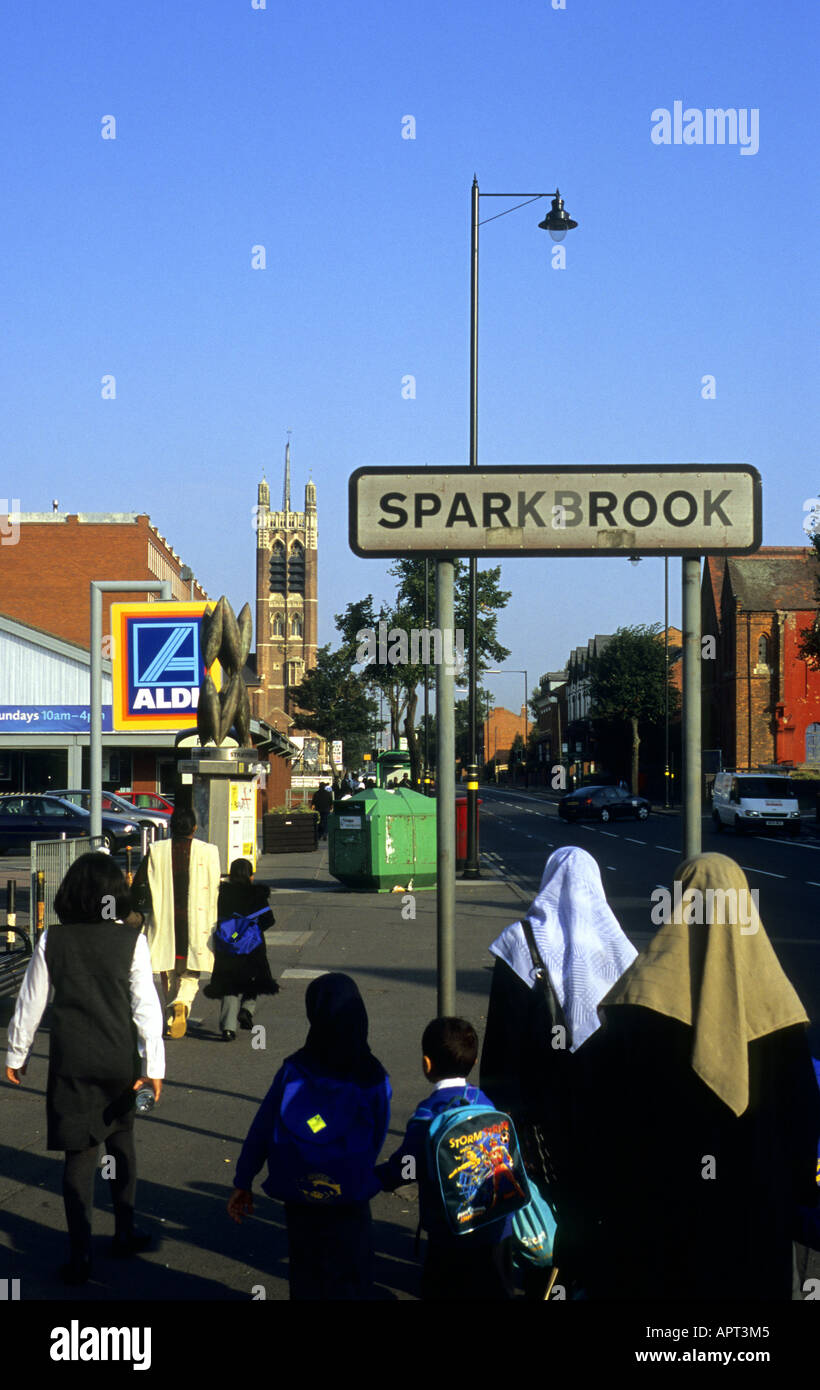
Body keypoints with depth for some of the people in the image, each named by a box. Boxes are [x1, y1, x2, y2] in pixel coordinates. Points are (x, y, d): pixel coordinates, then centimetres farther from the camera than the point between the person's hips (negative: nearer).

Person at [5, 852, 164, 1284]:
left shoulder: (53, 940, -5)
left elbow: (30, 1002, 1)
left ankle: (80, 1256, 1)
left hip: (71, 1064, 0)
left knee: (80, 1155, 4)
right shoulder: (131, 939, -8)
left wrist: (16, 1053, 13)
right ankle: (124, 1234, 29)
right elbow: (145, 1005, -10)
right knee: (121, 1143, 20)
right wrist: (153, 1064, -7)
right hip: (119, 1062, 0)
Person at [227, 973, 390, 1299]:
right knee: (349, 1283, 12)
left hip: (298, 1197, 1)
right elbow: (377, 1140, -1)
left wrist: (243, 1182, 6)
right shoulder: (374, 1080, -12)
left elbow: (261, 1130, -4)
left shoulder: (292, 1071, -11)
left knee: (306, 1278, 17)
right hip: (349, 1199, -1)